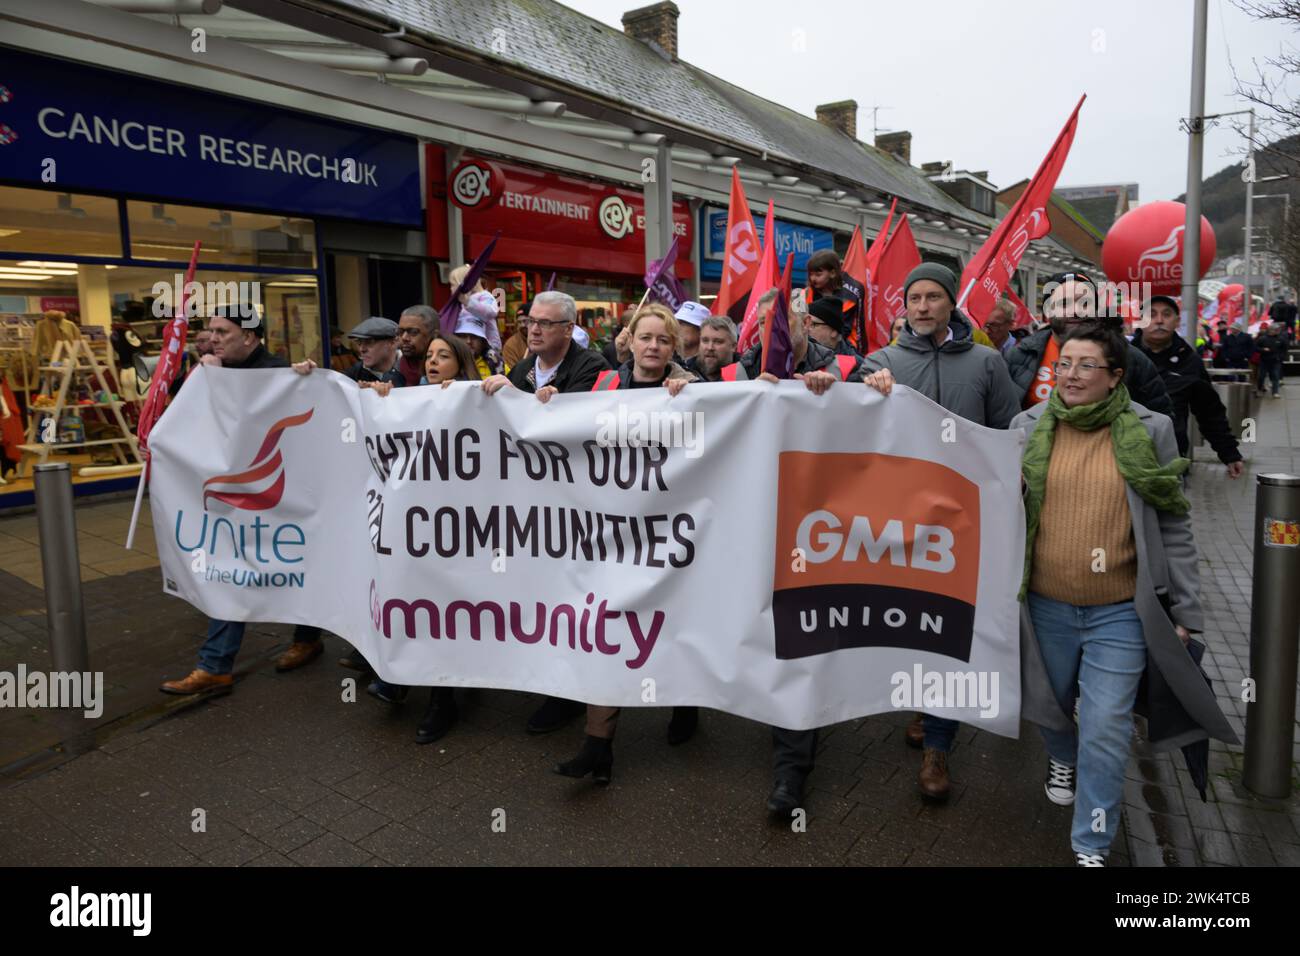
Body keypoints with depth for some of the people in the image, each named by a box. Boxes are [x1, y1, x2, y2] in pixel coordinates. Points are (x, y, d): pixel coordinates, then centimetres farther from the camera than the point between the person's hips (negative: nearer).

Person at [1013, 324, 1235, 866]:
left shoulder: (1148, 433, -5)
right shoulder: (1030, 427, 0)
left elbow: (1173, 527, 0)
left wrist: (1185, 610, 0)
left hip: (1120, 613, -2)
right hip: (1044, 607, 2)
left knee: (1105, 732, 1)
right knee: (1050, 707, 21)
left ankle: (1091, 846, 20)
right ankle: (1062, 759, 55)